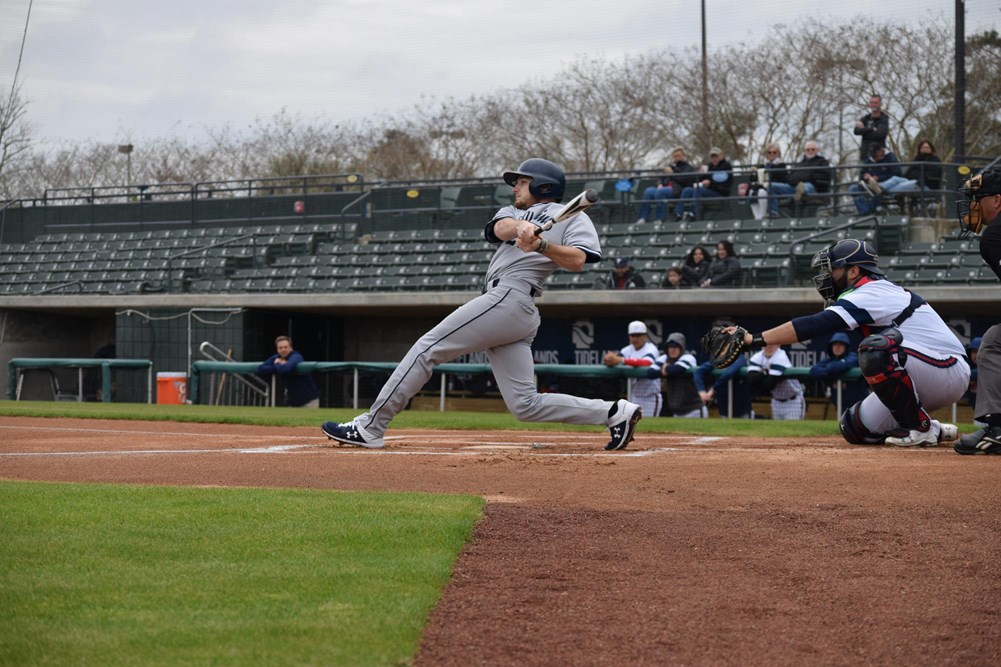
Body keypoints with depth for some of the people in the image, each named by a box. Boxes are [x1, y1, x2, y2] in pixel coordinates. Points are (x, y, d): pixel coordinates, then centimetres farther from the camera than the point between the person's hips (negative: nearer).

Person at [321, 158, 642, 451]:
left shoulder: (571, 216, 9)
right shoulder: (512, 212, 30)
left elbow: (577, 260, -10)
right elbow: (501, 228, 4)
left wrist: (541, 245, -26)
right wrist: (520, 228, -19)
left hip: (509, 297, -8)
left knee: (428, 348, -9)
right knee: (525, 404, -1)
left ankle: (370, 428, -8)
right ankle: (614, 412, 0)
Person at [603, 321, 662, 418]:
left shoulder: (651, 349, -14)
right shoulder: (629, 349, 6)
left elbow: (646, 363, -35)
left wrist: (621, 360, -46)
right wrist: (610, 359, -35)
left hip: (650, 398, -7)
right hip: (635, 396, 7)